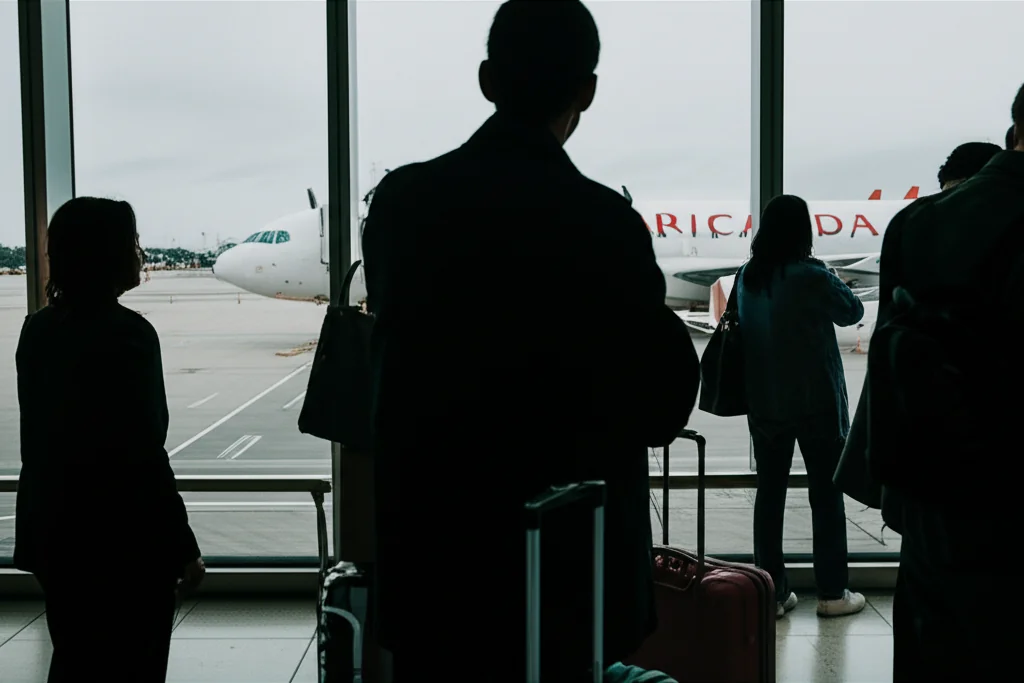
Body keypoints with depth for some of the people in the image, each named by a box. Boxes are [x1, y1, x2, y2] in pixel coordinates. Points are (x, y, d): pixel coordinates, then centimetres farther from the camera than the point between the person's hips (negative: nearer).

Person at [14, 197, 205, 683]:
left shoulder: (38, 329, 5)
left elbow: (38, 439, 11)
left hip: (54, 533, 7)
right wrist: (183, 546, -13)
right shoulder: (126, 333, -18)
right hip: (124, 540, -7)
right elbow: (144, 453, -19)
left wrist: (56, 507, 20)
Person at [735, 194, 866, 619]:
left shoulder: (747, 278, 1)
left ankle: (771, 592, 12)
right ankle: (832, 593, 13)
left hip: (764, 404, 5)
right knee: (826, 494, 7)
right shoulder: (811, 276, -15)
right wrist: (834, 282, 16)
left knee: (770, 493, 9)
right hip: (816, 403, -4)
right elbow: (852, 313, -1)